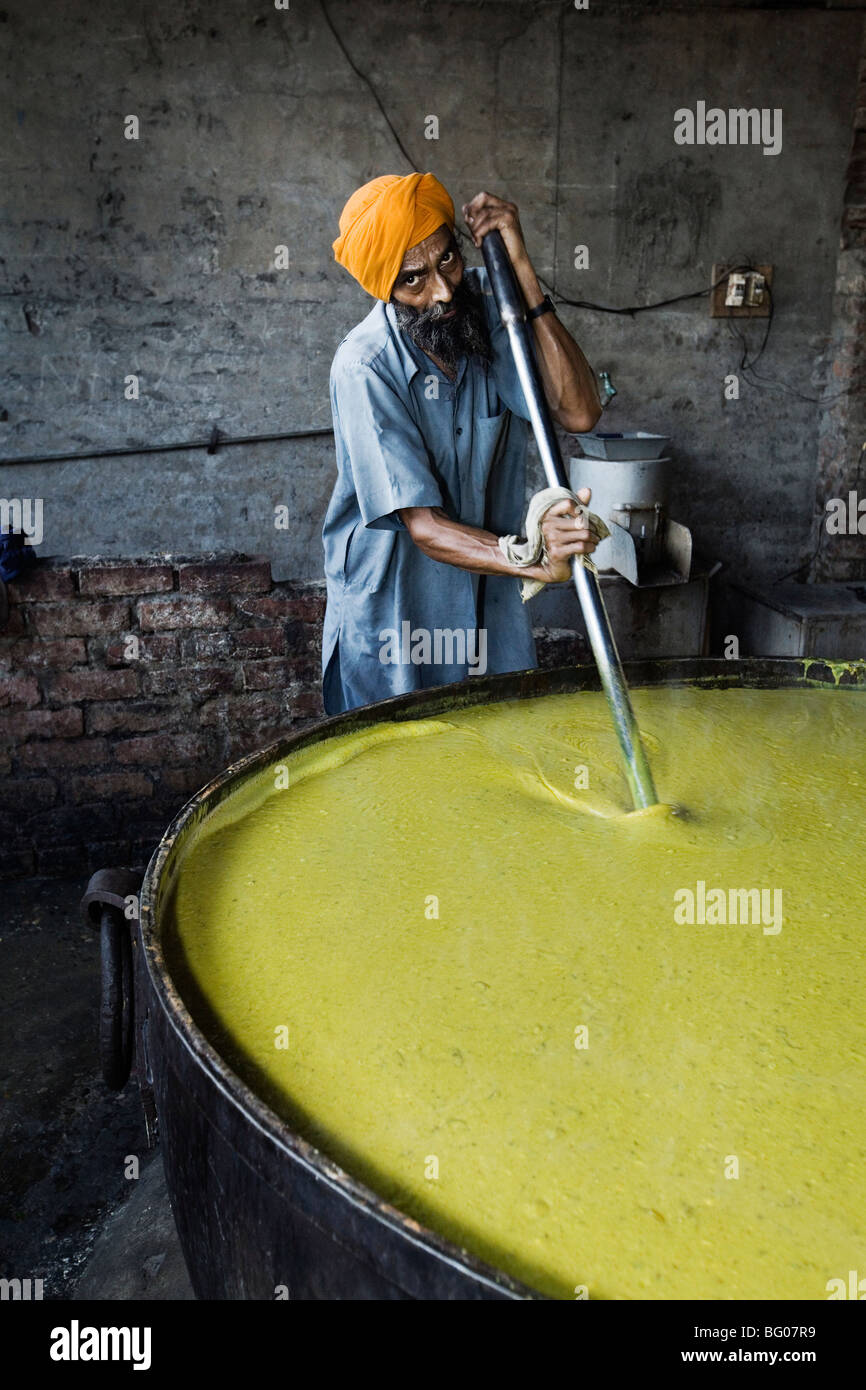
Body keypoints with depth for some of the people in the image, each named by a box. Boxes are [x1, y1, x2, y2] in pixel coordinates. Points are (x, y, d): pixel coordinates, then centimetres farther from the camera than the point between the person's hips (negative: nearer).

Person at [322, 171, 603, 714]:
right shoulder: (364, 365, -22)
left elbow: (579, 411, -19)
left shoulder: (489, 306, -7)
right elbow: (424, 526, -26)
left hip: (490, 600, 4)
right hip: (392, 614, -4)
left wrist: (522, 270, -24)